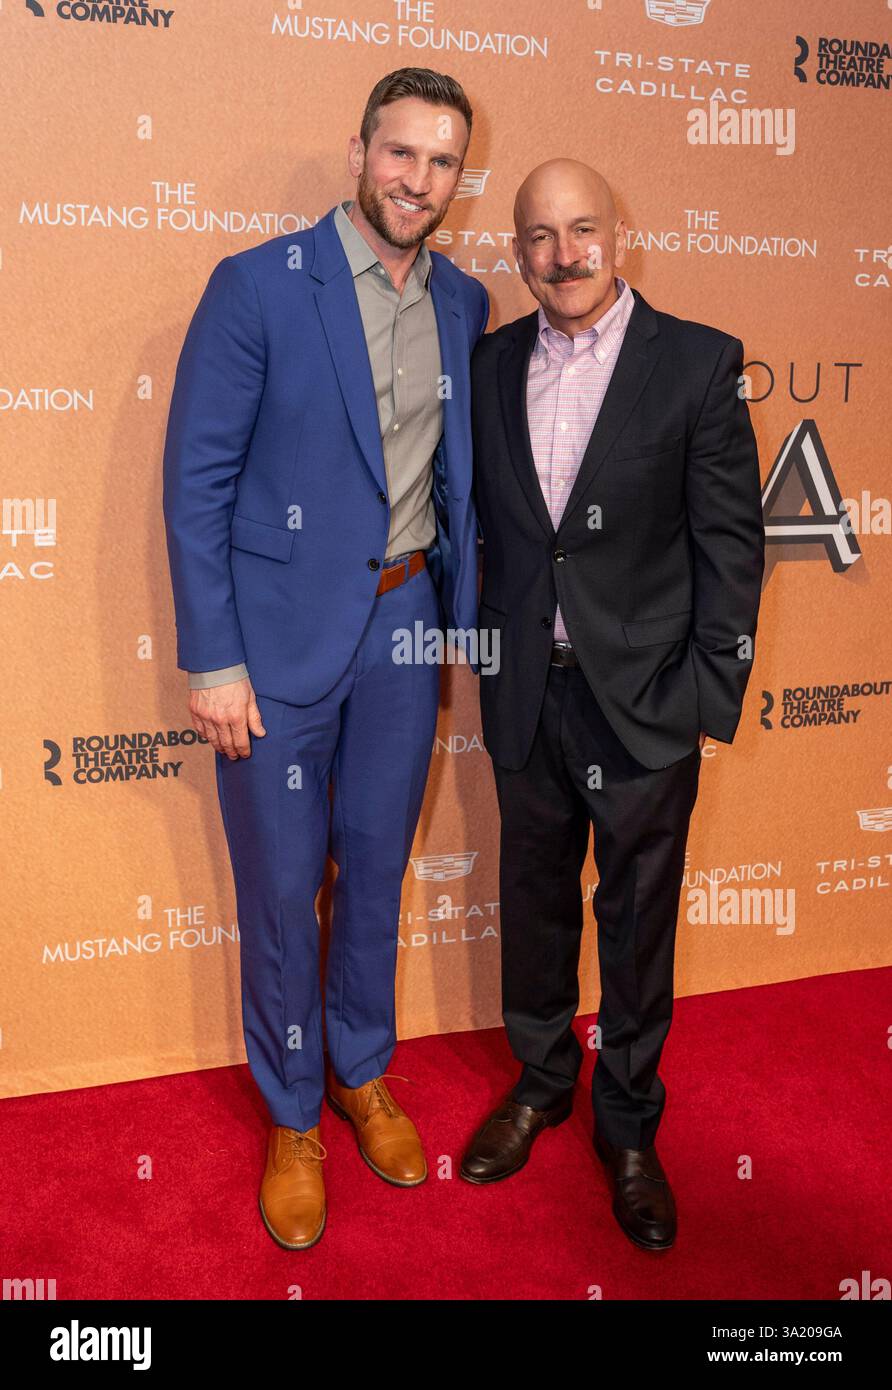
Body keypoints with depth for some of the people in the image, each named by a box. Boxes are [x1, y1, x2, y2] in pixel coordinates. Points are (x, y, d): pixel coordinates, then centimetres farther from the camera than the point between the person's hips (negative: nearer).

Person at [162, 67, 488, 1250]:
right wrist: (212, 663, -13)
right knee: (282, 888, 8)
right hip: (284, 632, -4)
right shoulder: (257, 286, -9)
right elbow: (195, 483, -10)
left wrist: (461, 610, 6)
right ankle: (293, 1116, 30)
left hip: (405, 626, 5)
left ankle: (363, 1073, 40)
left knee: (377, 867, 17)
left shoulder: (463, 303, 7)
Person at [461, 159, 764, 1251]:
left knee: (638, 919, 11)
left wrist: (713, 698, -9)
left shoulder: (698, 362, -6)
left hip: (643, 699, -3)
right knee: (534, 898, 18)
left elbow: (730, 539, -6)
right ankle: (539, 1081, 42)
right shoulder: (489, 363, 4)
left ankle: (628, 1126, 33)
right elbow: (476, 517, 10)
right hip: (526, 693, 3)